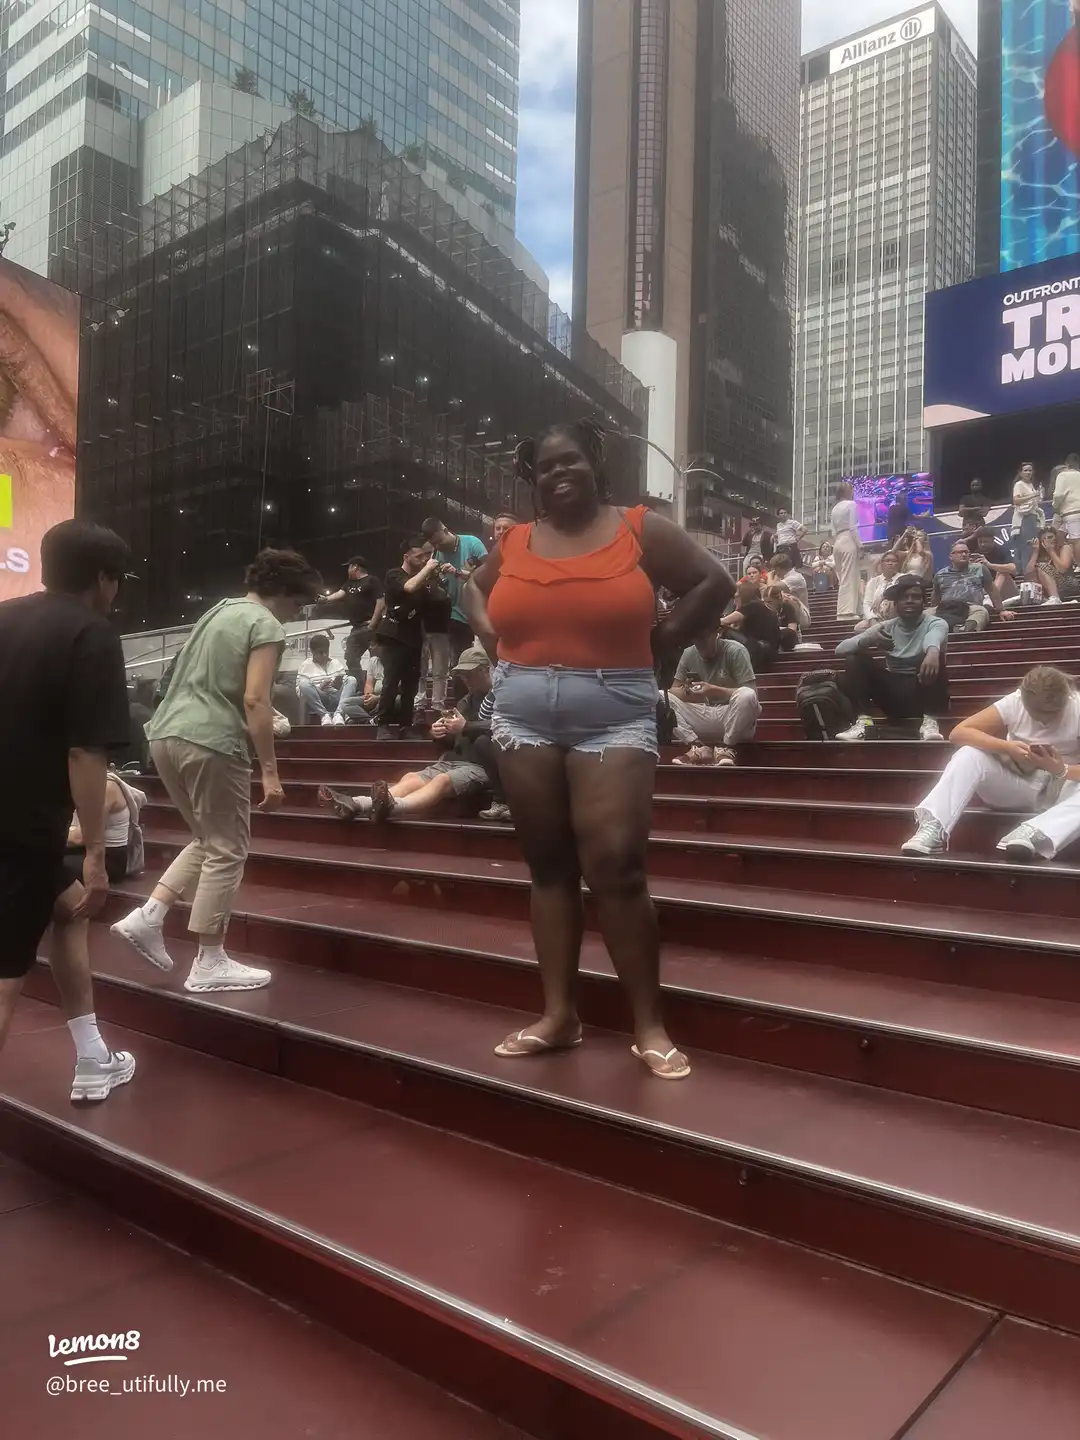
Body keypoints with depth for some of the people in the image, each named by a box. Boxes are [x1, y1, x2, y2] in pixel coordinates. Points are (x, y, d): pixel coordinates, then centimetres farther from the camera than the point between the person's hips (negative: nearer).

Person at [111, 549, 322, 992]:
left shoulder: (218, 612, 21)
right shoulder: (265, 625, -5)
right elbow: (254, 700, -15)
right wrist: (270, 771, -14)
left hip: (166, 735, 9)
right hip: (210, 742, -9)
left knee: (206, 842, 22)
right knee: (227, 852, 2)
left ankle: (147, 917, 13)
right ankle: (209, 964, 6)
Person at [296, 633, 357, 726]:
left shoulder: (337, 663, 18)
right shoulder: (306, 666, 9)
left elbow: (346, 686, 16)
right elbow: (299, 690, 2)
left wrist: (340, 686, -8)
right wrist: (319, 688, -13)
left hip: (336, 699, 2)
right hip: (317, 701, -2)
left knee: (352, 680, -21)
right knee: (304, 683, -28)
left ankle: (339, 713, -40)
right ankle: (324, 715, -33)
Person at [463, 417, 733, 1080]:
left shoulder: (640, 529, 1)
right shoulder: (514, 542, 10)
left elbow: (715, 582, 3)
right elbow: (475, 589, 28)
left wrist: (663, 641, -3)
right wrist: (496, 639, 10)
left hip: (614, 715, -4)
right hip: (524, 715, 4)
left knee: (617, 868, -11)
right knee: (550, 866, 8)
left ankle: (650, 1024, 1)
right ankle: (560, 1013, 16)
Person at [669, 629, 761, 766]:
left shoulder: (736, 651, -13)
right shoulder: (688, 654, 0)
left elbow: (750, 694, -20)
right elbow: (673, 690, 1)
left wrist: (713, 690, -32)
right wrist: (685, 692, -24)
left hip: (731, 719, -4)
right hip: (702, 718, 4)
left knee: (746, 696, -36)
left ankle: (725, 748, -15)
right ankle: (699, 747, -14)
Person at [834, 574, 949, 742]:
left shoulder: (935, 623, -6)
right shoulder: (886, 627, 4)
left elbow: (934, 638, -34)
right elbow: (841, 649, -6)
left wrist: (933, 650, -60)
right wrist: (868, 640, -27)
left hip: (924, 695, -3)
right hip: (894, 696, 3)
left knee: (933, 657, -30)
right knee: (855, 658, -12)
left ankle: (930, 721, -31)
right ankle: (862, 720, -24)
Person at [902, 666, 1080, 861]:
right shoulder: (1014, 702, -12)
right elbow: (959, 733, -20)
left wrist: (1061, 769, -37)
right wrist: (1007, 747, -32)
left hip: (1061, 792, -1)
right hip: (1017, 785, 1)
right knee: (968, 754, -27)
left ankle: (1035, 833, -49)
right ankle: (934, 827, -41)